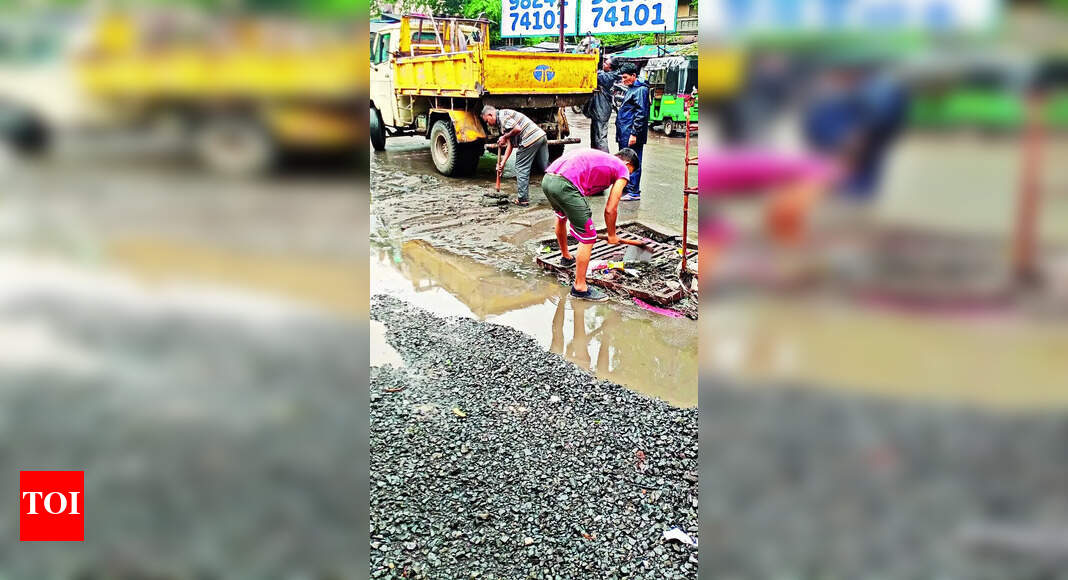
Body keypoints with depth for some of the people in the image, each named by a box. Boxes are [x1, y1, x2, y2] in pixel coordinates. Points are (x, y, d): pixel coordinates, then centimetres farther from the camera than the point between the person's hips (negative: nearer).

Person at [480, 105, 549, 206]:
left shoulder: (502, 115, -5)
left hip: (530, 139, -10)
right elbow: (510, 144, 25)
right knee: (547, 167, 11)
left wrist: (505, 137, -3)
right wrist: (502, 163, 21)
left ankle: (522, 199, 6)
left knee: (521, 168, 1)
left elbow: (517, 129, -19)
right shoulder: (503, 122, 27)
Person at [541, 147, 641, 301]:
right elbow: (610, 210, 7)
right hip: (565, 185, -9)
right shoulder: (622, 169, 11)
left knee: (561, 217, 38)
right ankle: (580, 287, 7)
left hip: (547, 179, 9)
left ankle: (566, 256, 60)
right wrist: (612, 235, 23)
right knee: (588, 238, 2)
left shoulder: (600, 156, 32)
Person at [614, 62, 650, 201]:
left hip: (632, 134, -10)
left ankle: (634, 192, -4)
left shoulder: (640, 90, -11)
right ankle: (626, 188, 21)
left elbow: (641, 114, -18)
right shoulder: (631, 89, 20)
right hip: (624, 134, 10)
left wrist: (634, 134, -21)